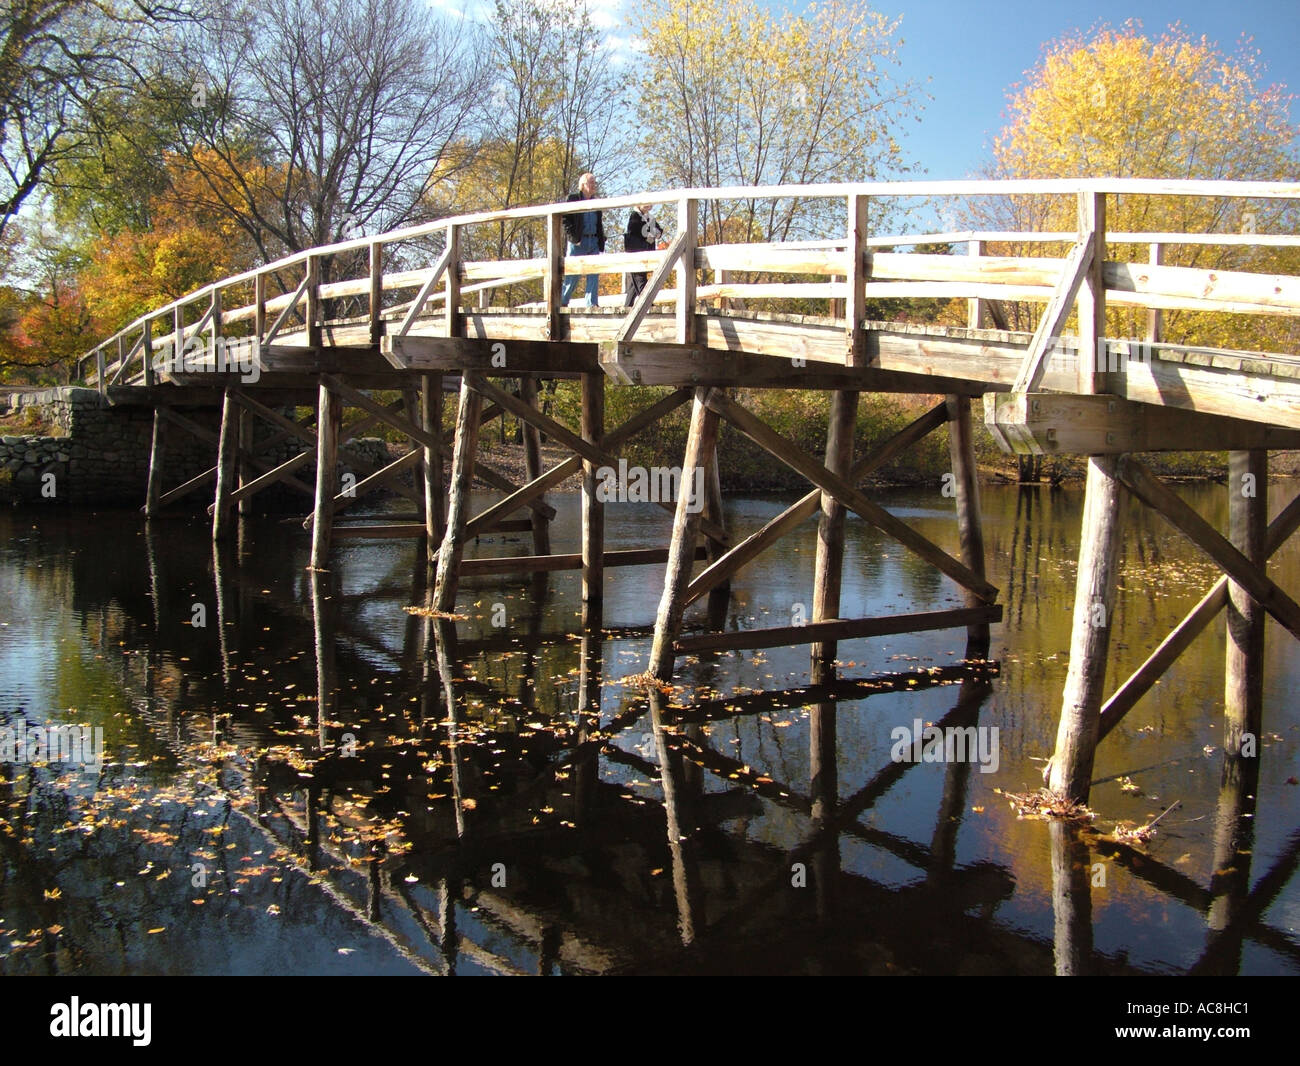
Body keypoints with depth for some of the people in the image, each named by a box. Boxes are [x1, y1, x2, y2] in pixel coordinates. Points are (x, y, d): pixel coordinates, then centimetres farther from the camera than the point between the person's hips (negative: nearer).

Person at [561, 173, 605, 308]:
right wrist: (573, 239, -14)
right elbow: (566, 221, -7)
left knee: (594, 275, -2)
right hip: (578, 242, -5)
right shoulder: (573, 199, 0)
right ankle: (562, 301, 8)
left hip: (593, 242, 5)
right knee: (573, 275, -3)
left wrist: (601, 241, 11)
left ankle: (592, 303, -2)